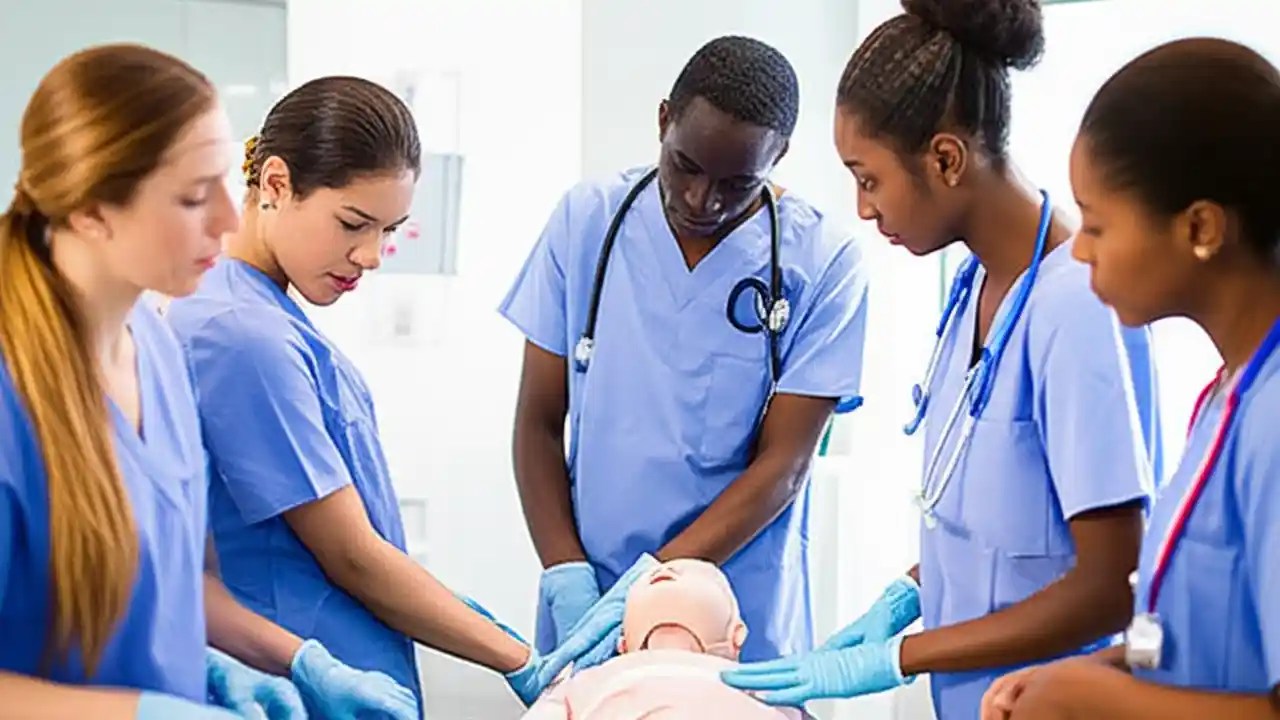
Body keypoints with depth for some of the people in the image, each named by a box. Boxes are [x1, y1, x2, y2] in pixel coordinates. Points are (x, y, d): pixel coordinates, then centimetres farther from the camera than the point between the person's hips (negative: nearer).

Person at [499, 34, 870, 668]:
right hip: (585, 600, 2)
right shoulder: (587, 218, -3)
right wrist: (566, 576, -10)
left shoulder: (821, 261, -10)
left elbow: (782, 467, -10)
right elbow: (539, 423, 0)